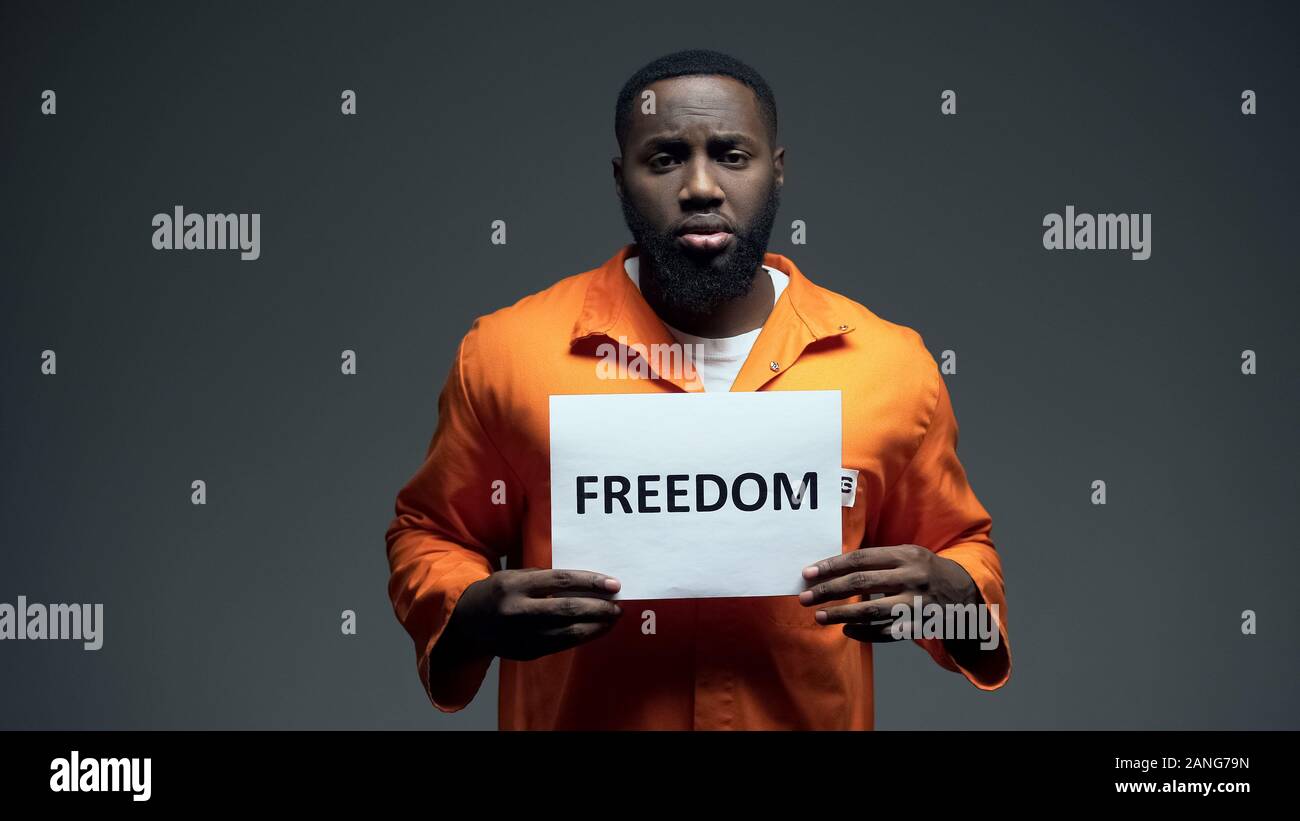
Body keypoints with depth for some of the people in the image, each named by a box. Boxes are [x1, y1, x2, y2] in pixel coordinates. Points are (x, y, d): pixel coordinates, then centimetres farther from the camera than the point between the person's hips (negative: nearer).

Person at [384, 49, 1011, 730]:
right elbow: (428, 538, 2)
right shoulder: (507, 351, -10)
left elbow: (961, 548, 6)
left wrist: (949, 593, -16)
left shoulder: (893, 364, -8)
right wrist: (476, 615, -19)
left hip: (814, 716, 1)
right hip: (574, 715, -1)